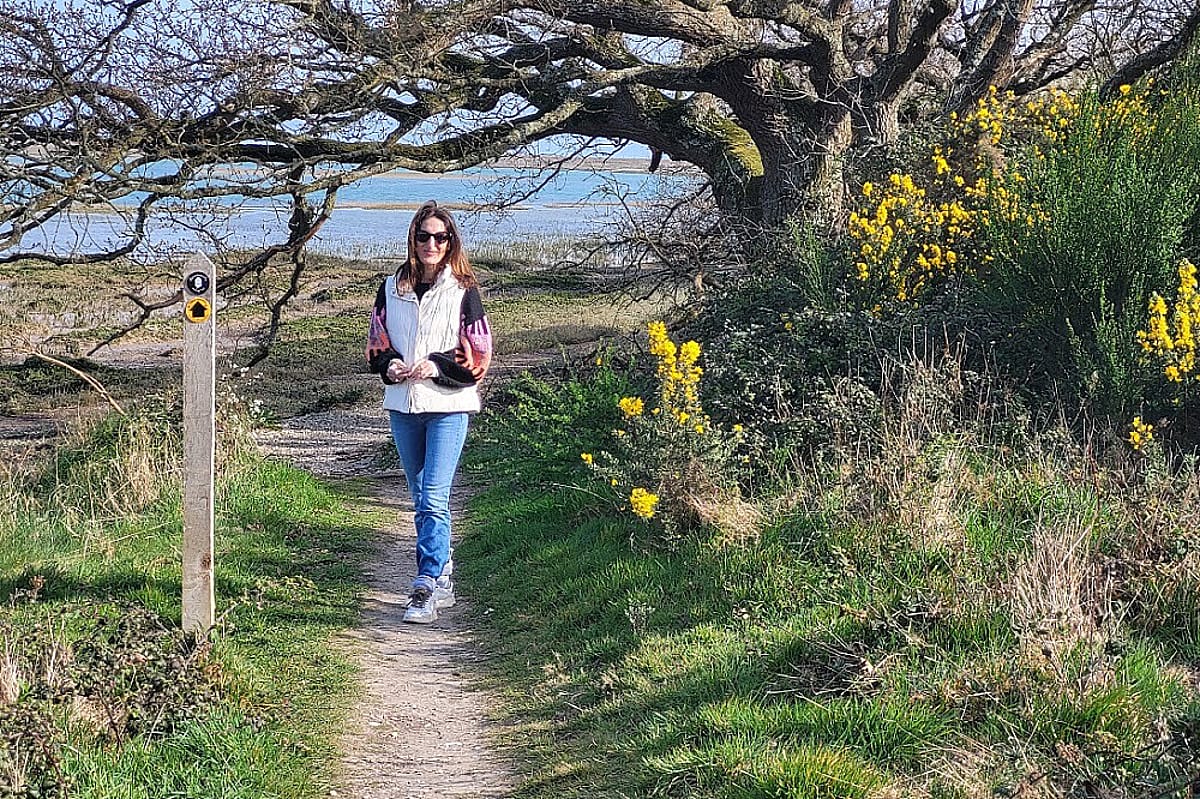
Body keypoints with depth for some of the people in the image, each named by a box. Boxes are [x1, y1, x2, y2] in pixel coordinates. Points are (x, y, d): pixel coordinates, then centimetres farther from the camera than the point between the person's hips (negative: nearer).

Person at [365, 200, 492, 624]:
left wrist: (435, 366, -16)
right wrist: (389, 364, -7)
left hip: (448, 406, -5)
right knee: (422, 499, 14)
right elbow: (376, 342, 14)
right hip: (402, 404, 5)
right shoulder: (393, 288, 9)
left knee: (433, 498, -14)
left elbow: (479, 354, -4)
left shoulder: (462, 290, -3)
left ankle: (426, 589, -15)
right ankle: (442, 577, 27)